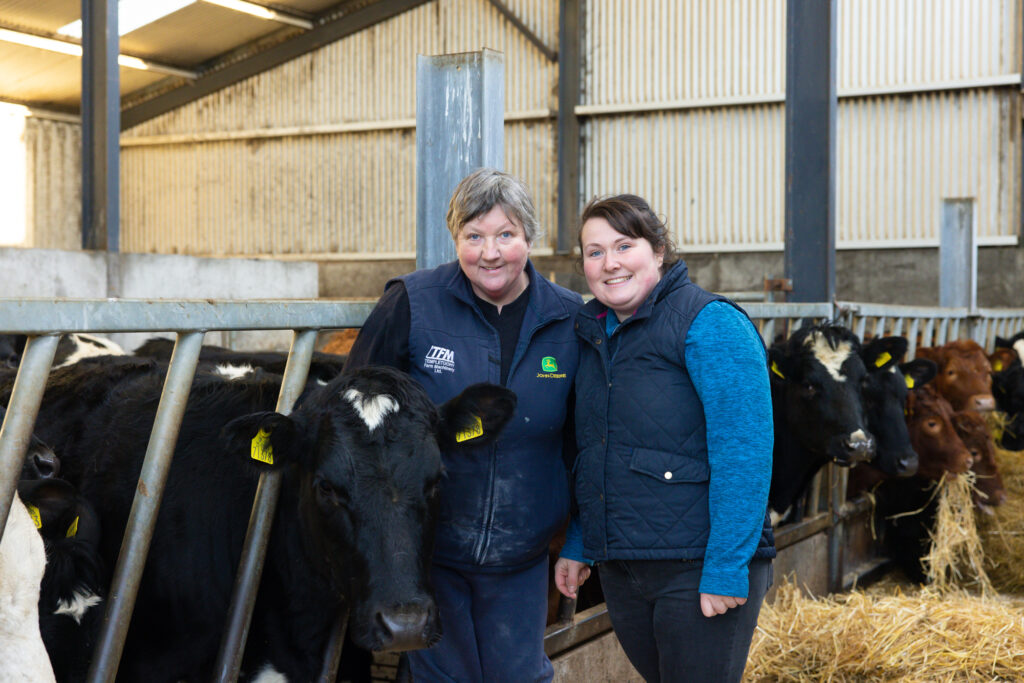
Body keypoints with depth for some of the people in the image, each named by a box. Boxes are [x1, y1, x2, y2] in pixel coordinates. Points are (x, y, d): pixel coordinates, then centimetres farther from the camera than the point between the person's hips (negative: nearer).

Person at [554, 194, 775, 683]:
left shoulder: (711, 324, -12)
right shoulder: (593, 332, 11)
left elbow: (743, 454, -18)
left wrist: (726, 569, -21)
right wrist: (576, 546, 15)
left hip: (700, 568, -7)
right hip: (619, 566, 7)